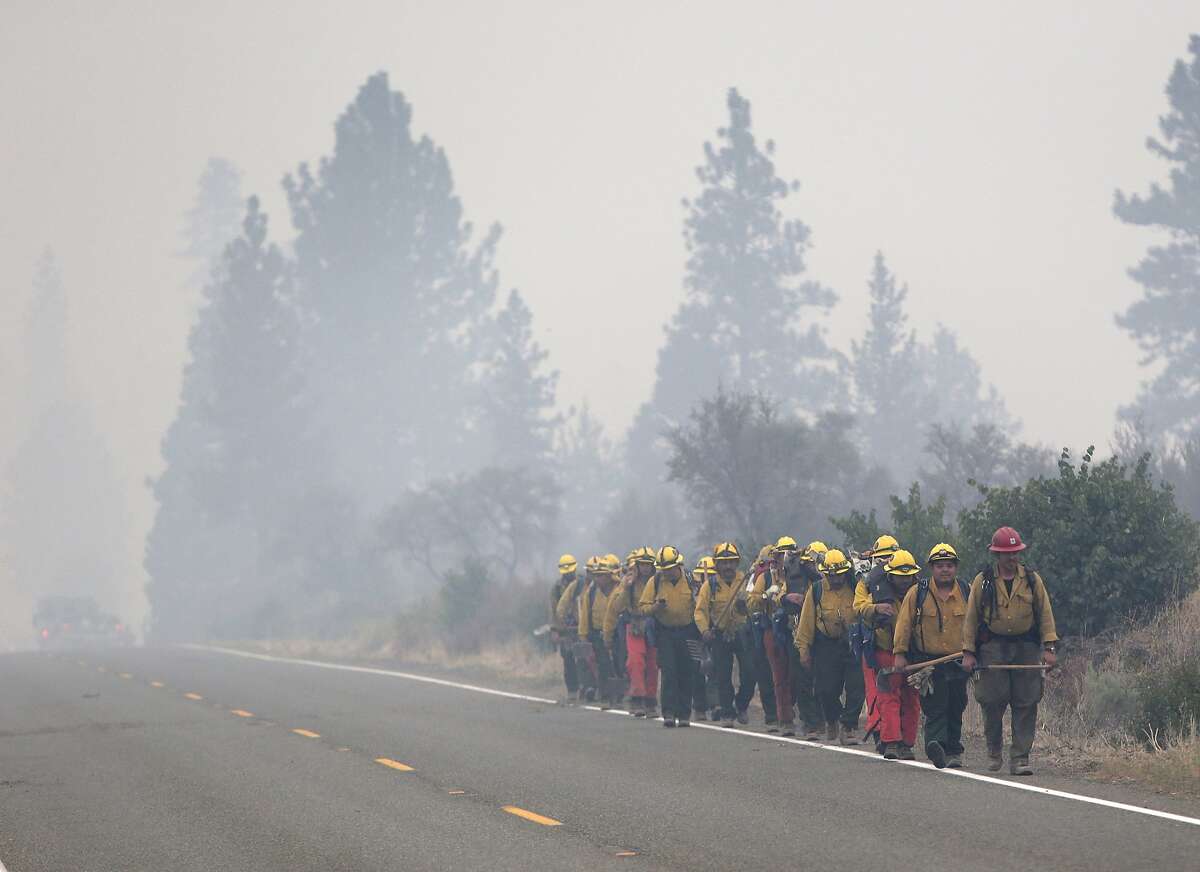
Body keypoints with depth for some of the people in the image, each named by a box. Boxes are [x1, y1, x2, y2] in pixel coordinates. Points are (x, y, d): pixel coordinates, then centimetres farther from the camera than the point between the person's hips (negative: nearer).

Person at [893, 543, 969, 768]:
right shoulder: (917, 593, 1)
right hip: (927, 661, -3)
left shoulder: (966, 593, 7)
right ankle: (936, 745, -25)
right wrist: (900, 653, -5)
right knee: (935, 707, -14)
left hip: (958, 663, 3)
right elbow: (904, 624, 0)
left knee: (955, 709, 8)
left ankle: (953, 752, 18)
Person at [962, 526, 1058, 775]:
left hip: (1026, 648, 1)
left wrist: (1050, 647, -2)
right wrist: (968, 652, 0)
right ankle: (994, 752, 16)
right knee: (993, 701, -5)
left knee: (1026, 704, -4)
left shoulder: (1032, 580, 7)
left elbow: (1045, 614, 7)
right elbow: (971, 618, 6)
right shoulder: (983, 582, 4)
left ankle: (1020, 758, -1)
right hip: (993, 649, -1)